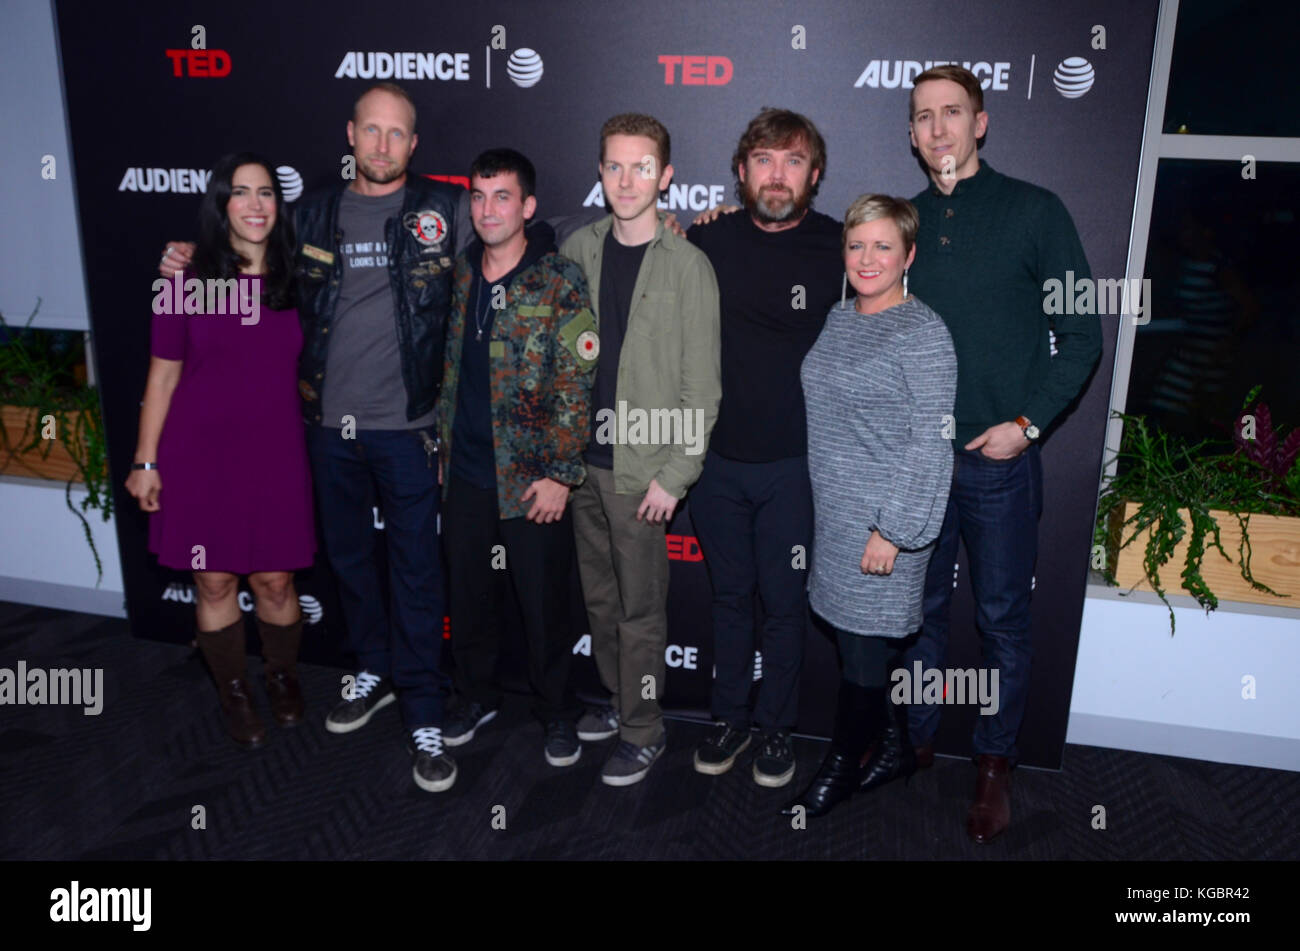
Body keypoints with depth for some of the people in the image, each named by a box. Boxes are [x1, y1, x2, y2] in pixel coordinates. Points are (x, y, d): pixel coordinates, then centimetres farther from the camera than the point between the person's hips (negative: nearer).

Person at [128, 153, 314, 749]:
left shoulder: (296, 280, 2)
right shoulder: (186, 281, -3)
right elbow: (162, 376, 0)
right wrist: (145, 461, 0)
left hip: (274, 453, 1)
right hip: (200, 453, -1)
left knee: (274, 580, 6)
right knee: (214, 582, 8)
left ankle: (283, 677, 33)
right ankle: (234, 692, 29)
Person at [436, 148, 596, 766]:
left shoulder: (561, 281, -10)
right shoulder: (461, 273, 7)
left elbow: (577, 385, -12)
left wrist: (560, 473, -15)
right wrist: (443, 443, 13)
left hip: (531, 477, -5)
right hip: (466, 471, 5)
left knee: (543, 602, 7)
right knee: (469, 593, 17)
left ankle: (558, 714, 28)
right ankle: (476, 697, 38)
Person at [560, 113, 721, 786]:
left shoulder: (687, 265, -9)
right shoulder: (578, 249, 6)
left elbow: (701, 386, -9)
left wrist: (674, 474, -13)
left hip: (640, 466, -5)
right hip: (581, 455, 5)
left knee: (640, 607, 3)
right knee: (598, 594, 17)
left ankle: (643, 731, 20)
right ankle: (618, 697, 36)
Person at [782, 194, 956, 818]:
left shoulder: (922, 333, -14)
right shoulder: (838, 318, 10)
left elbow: (931, 442, -16)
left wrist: (894, 530, -17)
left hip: (882, 520, -7)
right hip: (833, 510, 8)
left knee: (864, 647, 4)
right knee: (858, 637, 16)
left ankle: (842, 766, 23)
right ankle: (894, 749, 34)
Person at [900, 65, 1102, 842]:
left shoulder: (1034, 211, -3)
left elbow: (1082, 333, -3)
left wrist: (1029, 422, -11)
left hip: (999, 459, -3)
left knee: (1003, 617, 7)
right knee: (920, 608, 14)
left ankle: (996, 764, 24)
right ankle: (915, 740, 31)